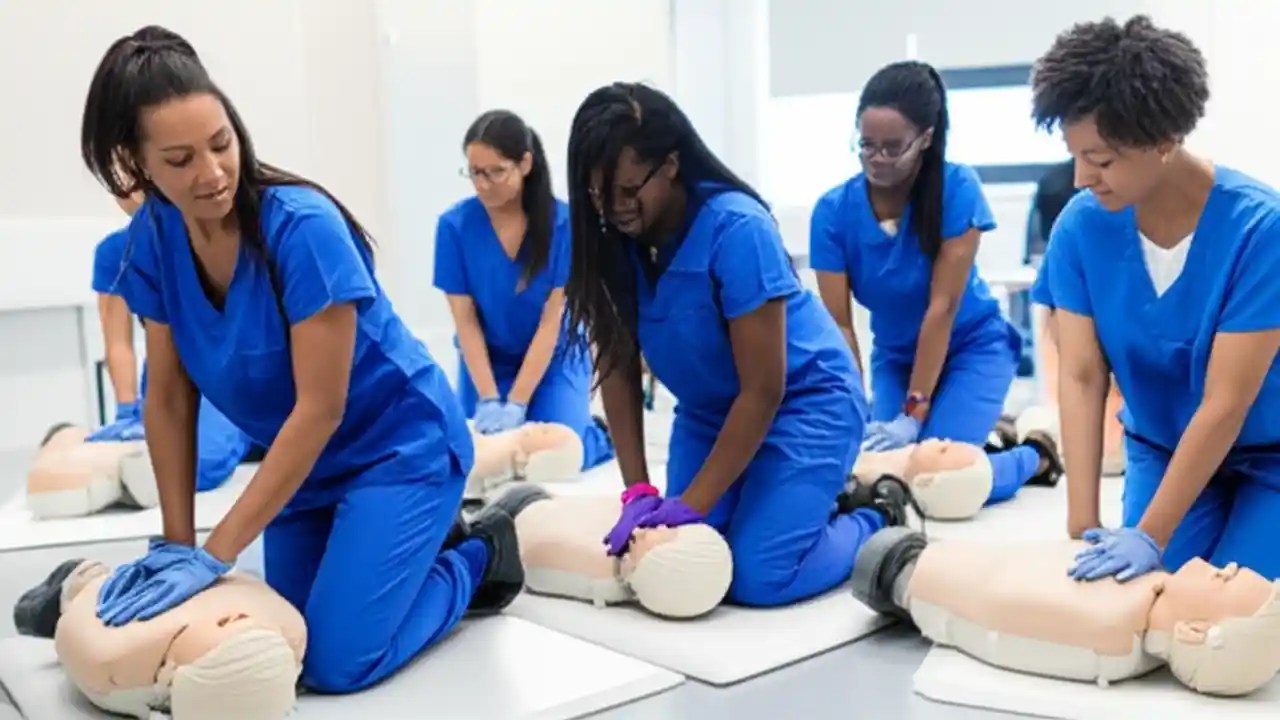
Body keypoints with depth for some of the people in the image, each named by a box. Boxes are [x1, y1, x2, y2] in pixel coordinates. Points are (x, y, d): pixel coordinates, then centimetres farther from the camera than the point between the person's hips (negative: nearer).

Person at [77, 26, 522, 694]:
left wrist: (212, 556, -26)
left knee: (338, 662, -12)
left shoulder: (303, 225, -29)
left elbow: (320, 408, -27)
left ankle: (478, 556, 12)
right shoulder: (152, 240, -10)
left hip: (400, 444, -6)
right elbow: (168, 398, -3)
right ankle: (430, 542, 31)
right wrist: (174, 543, -7)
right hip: (301, 457, 7)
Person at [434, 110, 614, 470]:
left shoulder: (563, 222, -20)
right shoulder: (454, 225, -17)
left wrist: (517, 403, -24)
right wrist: (488, 399, -23)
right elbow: (465, 320, -14)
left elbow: (552, 320, -19)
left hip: (553, 358, -2)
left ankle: (600, 434, 18)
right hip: (486, 361, 2)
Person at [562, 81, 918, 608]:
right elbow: (618, 367, -8)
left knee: (757, 577, -17)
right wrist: (637, 492, -14)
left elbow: (763, 391, -24)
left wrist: (693, 502, -23)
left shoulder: (737, 230, -29)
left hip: (804, 400, -6)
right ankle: (815, 504, 18)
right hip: (709, 409, 6)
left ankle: (877, 517, 11)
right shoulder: (610, 241, -13)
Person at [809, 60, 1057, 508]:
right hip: (894, 355, 4)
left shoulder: (957, 188, -23)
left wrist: (914, 413, -27)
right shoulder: (833, 211, -16)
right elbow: (839, 325, -17)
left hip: (971, 347, -4)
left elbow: (942, 306, -25)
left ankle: (1036, 456, 12)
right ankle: (995, 435, 20)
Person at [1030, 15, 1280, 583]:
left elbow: (1224, 404, -28)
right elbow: (1080, 378, -17)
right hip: (1161, 450, 3)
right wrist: (1083, 525, -24)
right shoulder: (1081, 226, -16)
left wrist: (1151, 536, -30)